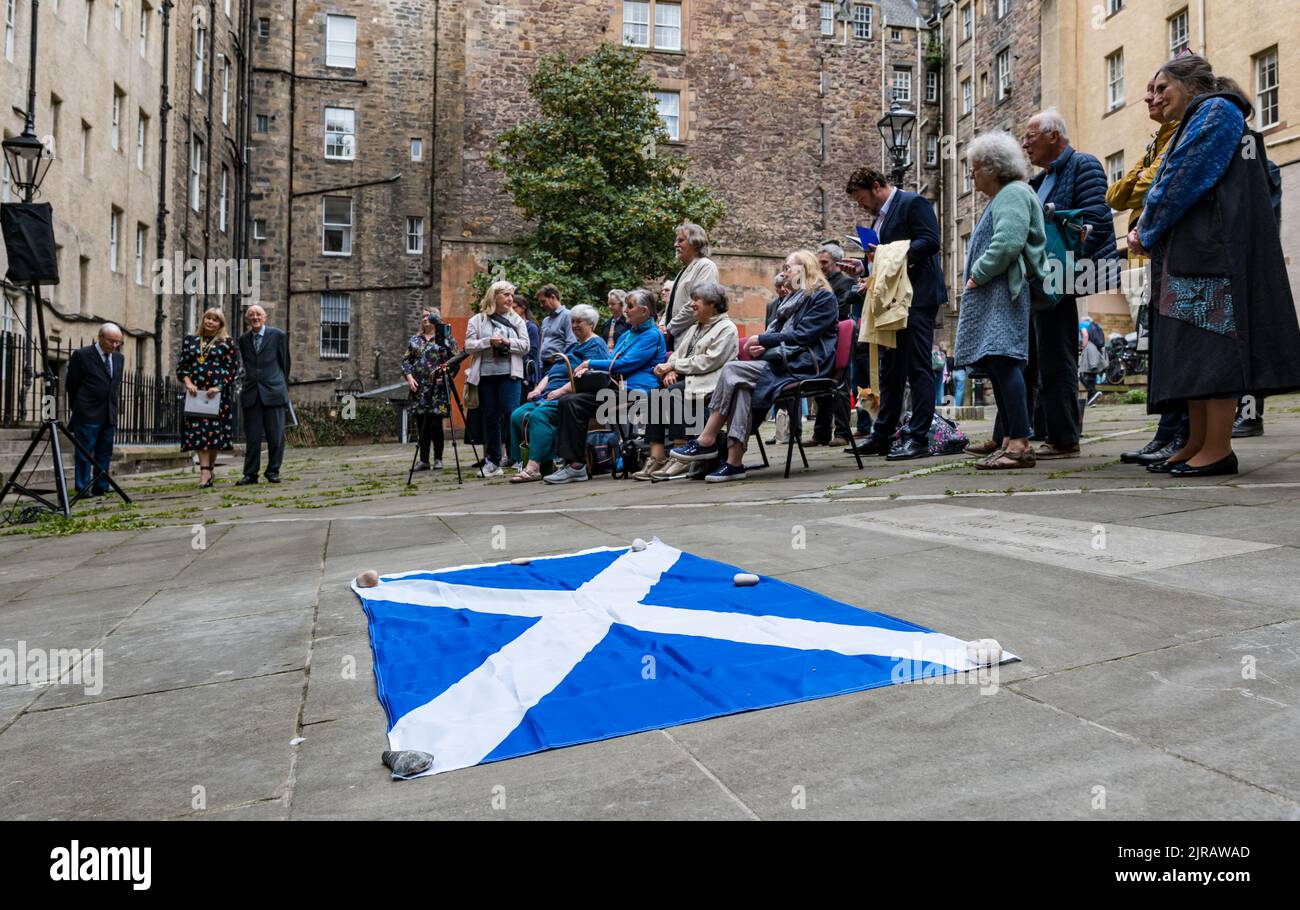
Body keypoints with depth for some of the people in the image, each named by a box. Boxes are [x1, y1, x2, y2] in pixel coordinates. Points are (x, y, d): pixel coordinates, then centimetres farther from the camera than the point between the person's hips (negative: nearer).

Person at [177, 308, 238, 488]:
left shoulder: (227, 342, 5)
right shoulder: (190, 340, 14)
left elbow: (233, 368, -1)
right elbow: (181, 366, 13)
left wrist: (219, 386, -13)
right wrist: (188, 382, -5)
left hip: (217, 393, -2)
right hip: (196, 392, 2)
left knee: (215, 430, -2)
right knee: (199, 431, -6)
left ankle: (210, 468, 11)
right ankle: (205, 471, -9)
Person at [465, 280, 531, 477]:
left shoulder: (516, 320, 10)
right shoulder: (477, 320, 8)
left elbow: (525, 346, 2)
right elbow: (469, 346, 0)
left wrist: (507, 342, -12)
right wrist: (489, 341, -13)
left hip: (509, 374, -1)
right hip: (485, 375, 1)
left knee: (512, 413, -12)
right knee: (490, 417, 5)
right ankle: (493, 461, 13)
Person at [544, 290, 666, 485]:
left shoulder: (652, 335, -2)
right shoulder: (627, 335, 27)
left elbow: (624, 364, -11)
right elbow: (611, 362, 24)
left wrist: (590, 363, -3)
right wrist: (587, 370, 2)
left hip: (634, 392, -9)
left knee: (573, 403, -23)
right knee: (566, 401, -11)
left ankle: (577, 465, -19)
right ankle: (571, 461, -18)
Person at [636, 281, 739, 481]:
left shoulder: (727, 328, -2)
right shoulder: (695, 328, 26)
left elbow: (707, 362, -13)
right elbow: (677, 353, 17)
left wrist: (672, 365, -11)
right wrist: (671, 371, -6)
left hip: (708, 384, -8)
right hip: (688, 379, 8)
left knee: (672, 394, -32)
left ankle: (681, 459, -29)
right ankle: (656, 457, -26)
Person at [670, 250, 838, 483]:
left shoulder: (823, 298, 0)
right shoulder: (795, 298, 27)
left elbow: (802, 335, -11)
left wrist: (762, 339, -8)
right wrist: (762, 346, 0)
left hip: (804, 365, -7)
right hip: (785, 361, 8)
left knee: (732, 370, -22)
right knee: (741, 387, -23)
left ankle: (707, 441, -18)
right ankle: (734, 461, -31)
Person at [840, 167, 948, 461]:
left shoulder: (914, 203, -6)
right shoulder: (881, 216, 20)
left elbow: (930, 242, -18)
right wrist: (863, 266, 7)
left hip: (918, 298, -10)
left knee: (918, 367, -7)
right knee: (890, 368, 11)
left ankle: (918, 437, -5)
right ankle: (882, 436, 16)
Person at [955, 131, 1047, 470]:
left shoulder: (1013, 194, -6)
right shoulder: (1000, 197, 26)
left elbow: (1007, 244, -20)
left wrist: (977, 275, -13)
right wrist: (976, 277, 15)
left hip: (1003, 291, -11)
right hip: (990, 294, 11)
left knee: (1003, 360, -18)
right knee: (996, 365, 10)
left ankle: (1020, 444, -21)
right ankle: (1009, 439, 16)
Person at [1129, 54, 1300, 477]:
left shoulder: (1216, 110, -2)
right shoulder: (1199, 120, 27)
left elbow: (1184, 179, -12)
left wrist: (1148, 231, -3)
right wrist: (1148, 230, 6)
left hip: (1215, 250, -10)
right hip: (1194, 251, 10)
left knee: (1212, 344, -12)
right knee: (1193, 349, 5)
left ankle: (1218, 448, -12)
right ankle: (1198, 443, 6)